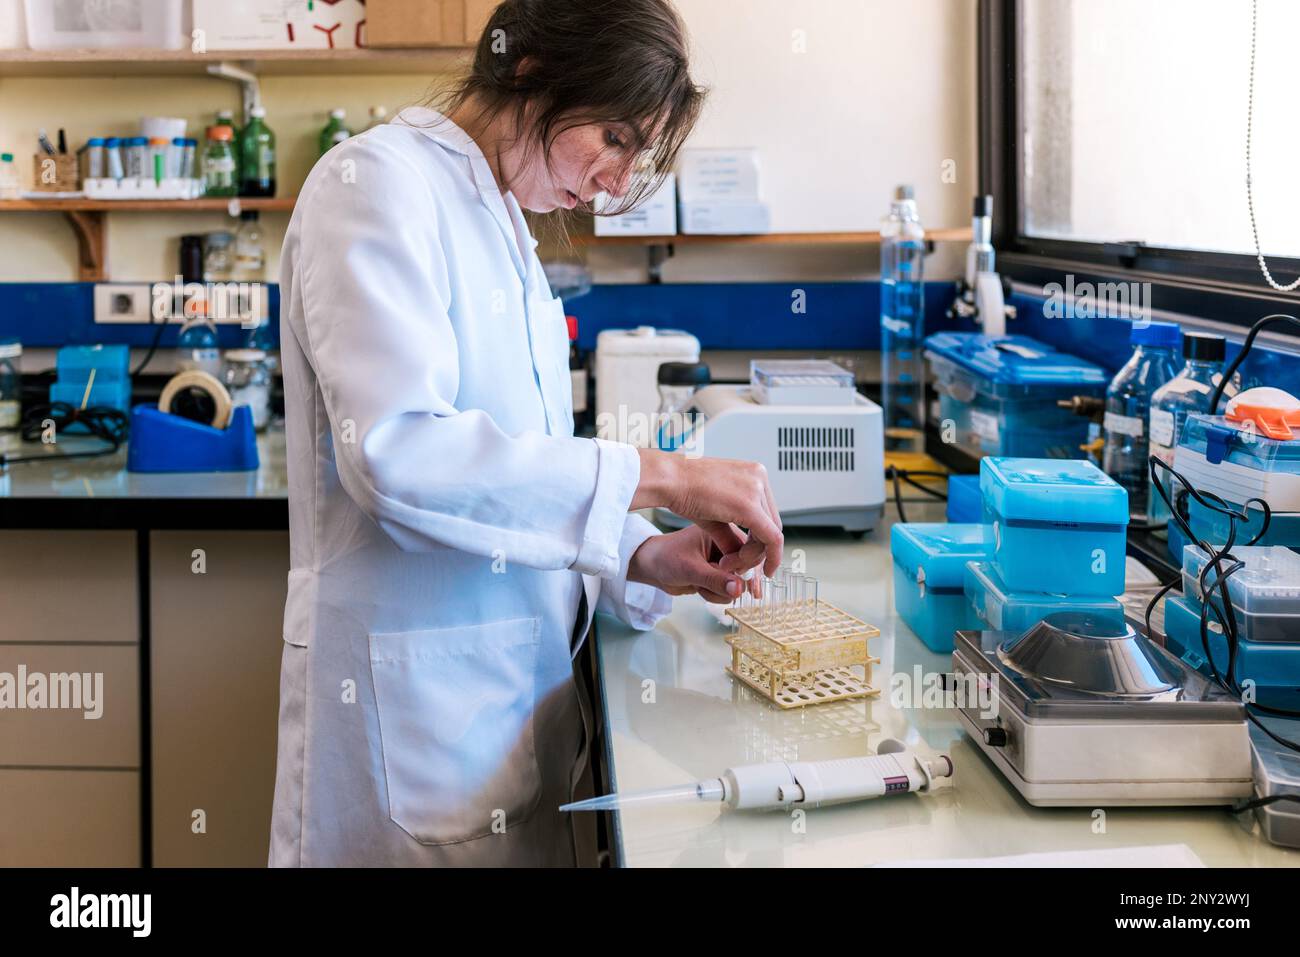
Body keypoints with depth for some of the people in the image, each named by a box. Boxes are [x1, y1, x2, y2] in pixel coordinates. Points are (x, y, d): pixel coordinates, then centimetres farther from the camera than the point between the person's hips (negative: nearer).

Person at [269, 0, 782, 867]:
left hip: (520, 689, 8)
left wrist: (643, 558, -1)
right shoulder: (378, 183, -12)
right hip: (416, 702, -8)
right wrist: (660, 474, -24)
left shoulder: (501, 226, 15)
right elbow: (394, 451, -26)